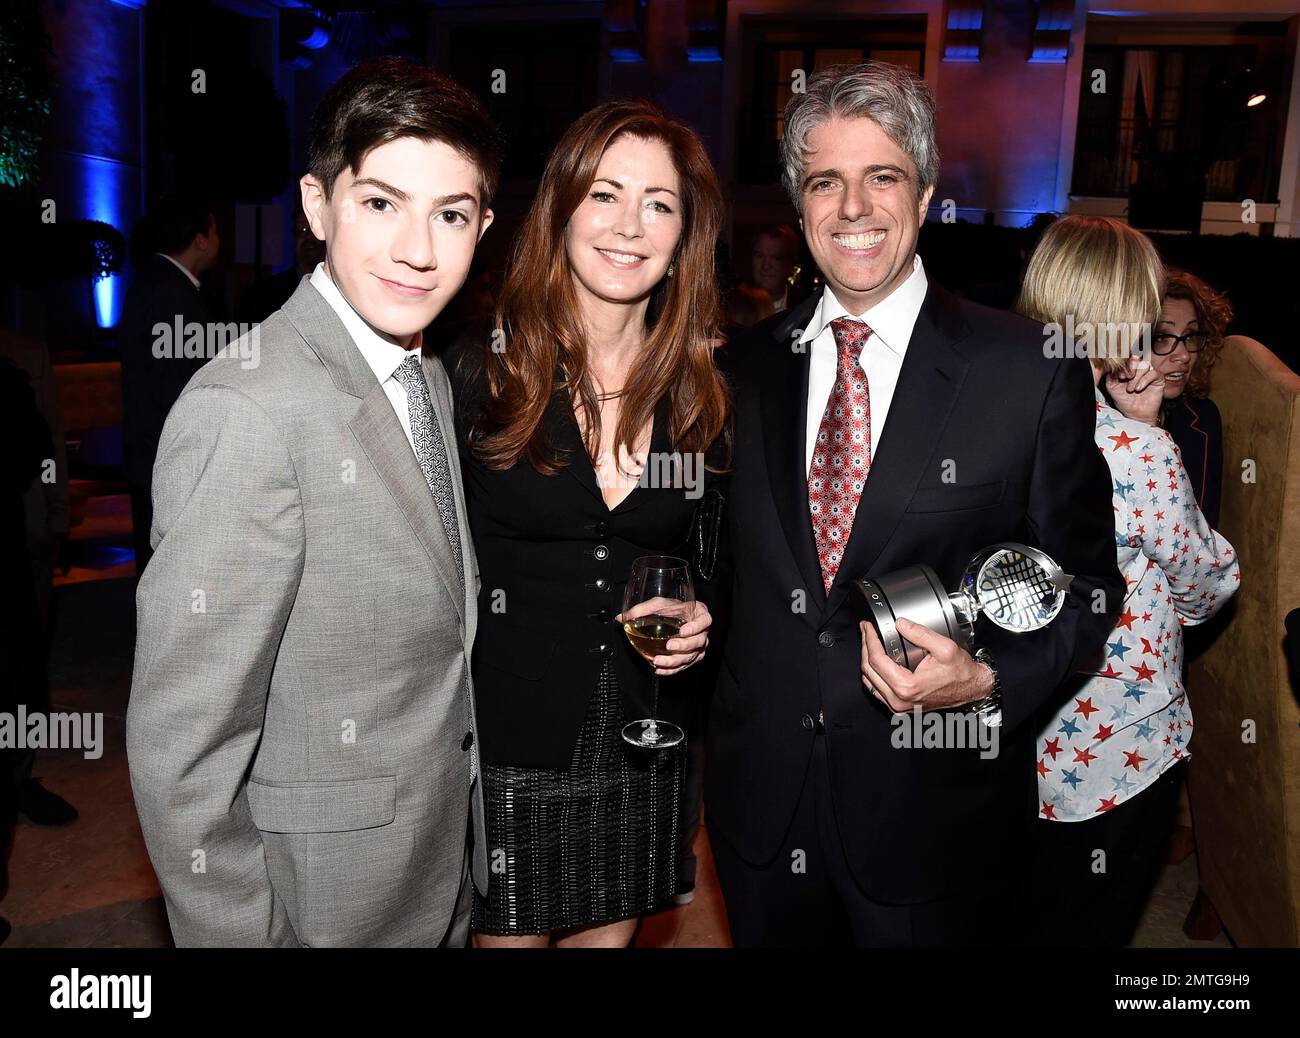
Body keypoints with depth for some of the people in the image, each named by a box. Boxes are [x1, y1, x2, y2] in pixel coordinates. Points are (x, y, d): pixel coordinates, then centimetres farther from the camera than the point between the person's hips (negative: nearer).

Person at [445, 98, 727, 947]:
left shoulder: (704, 391, 0)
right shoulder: (479, 374, -9)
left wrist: (703, 622, -7)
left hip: (645, 751, 3)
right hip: (503, 745, -3)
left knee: (609, 932, 19)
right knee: (510, 933, 13)